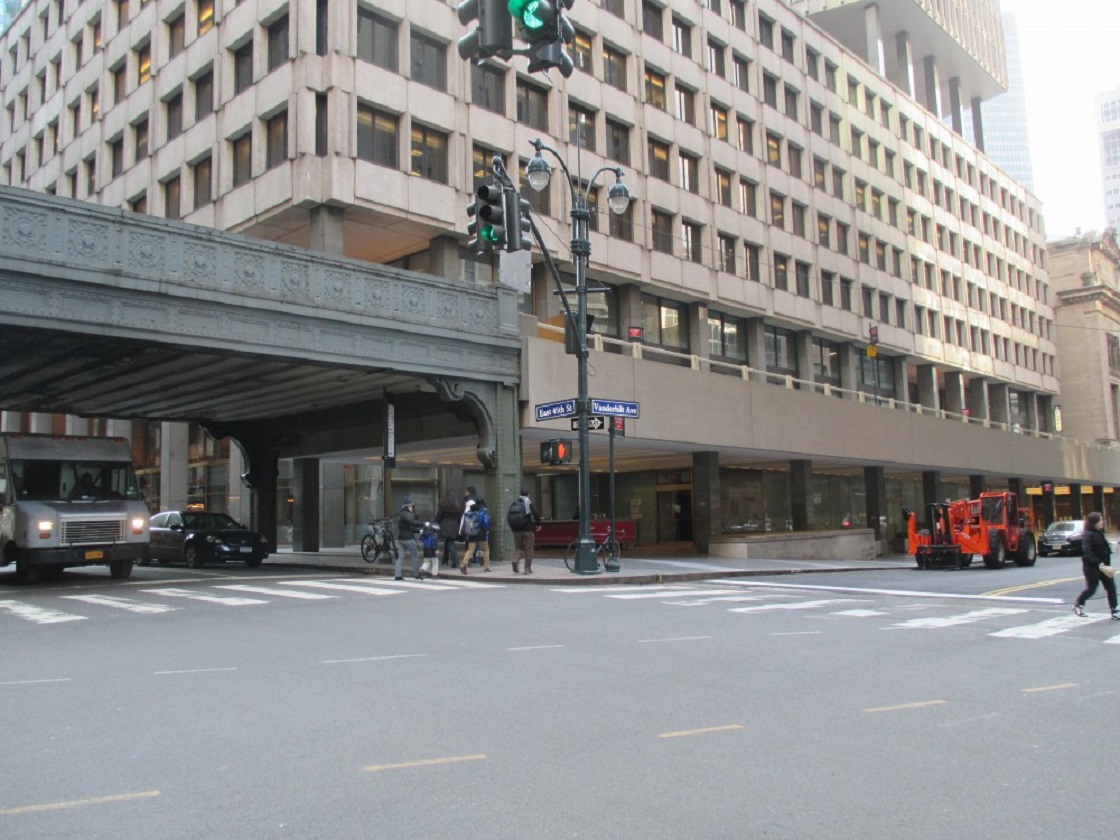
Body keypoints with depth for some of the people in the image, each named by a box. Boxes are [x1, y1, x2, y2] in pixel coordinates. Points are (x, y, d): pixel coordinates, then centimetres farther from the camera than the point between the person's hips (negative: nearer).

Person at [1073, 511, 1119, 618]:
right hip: (1092, 567, -8)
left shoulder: (1099, 533, 12)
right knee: (1091, 588, 2)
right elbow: (1087, 552, -24)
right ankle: (1078, 604, 25)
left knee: (1111, 587, 1)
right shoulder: (1088, 535, -15)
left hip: (1102, 566, 8)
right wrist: (1098, 563, -31)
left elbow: (1104, 549, 16)